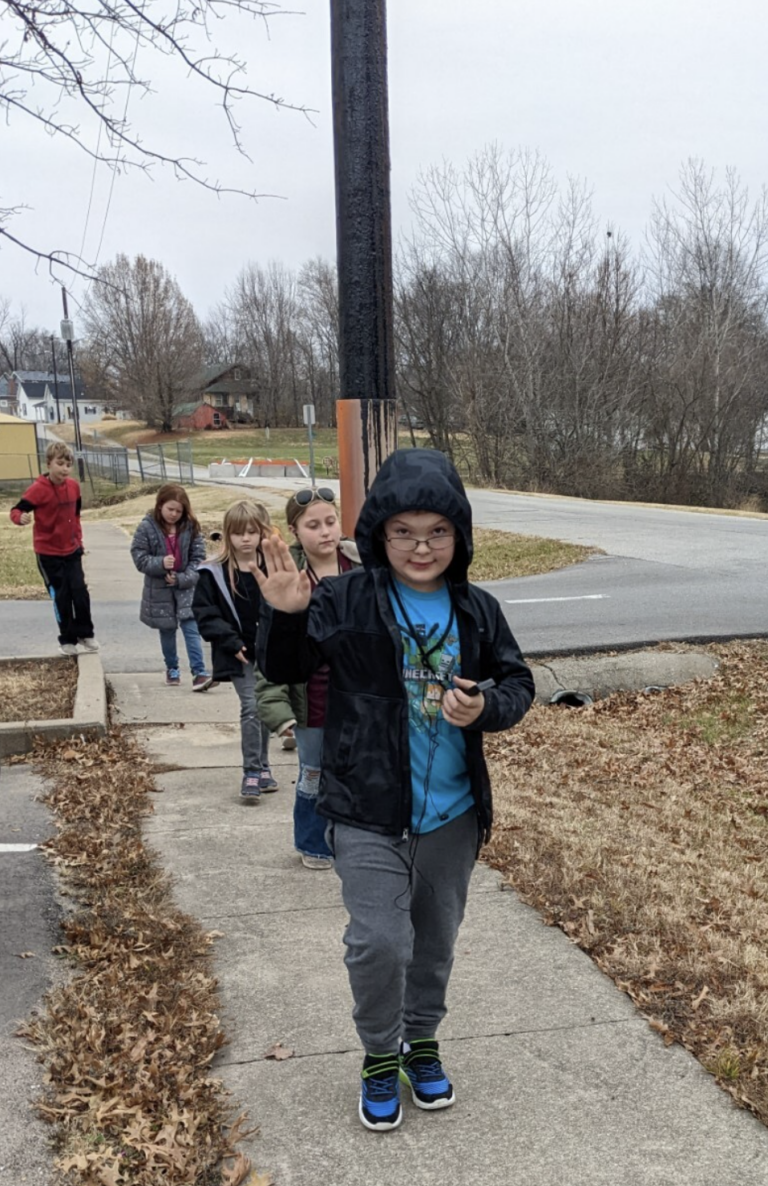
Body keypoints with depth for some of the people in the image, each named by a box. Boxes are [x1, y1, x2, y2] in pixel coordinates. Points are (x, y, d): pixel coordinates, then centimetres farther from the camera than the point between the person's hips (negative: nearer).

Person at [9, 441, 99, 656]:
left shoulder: (73, 486, -1)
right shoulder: (38, 489, -17)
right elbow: (17, 510, -18)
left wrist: (78, 539, 11)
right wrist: (21, 517, -40)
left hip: (72, 551, 4)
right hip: (48, 553, -4)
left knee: (80, 592, 2)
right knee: (61, 597, 2)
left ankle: (85, 633, 19)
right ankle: (67, 640, 17)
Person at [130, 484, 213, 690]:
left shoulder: (190, 526, -6)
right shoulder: (147, 527, -10)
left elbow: (198, 557, -4)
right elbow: (139, 558, -9)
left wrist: (182, 579, -15)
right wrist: (160, 563, -27)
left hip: (186, 587, 0)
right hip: (159, 589, 0)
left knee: (191, 628, -10)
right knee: (167, 630, 14)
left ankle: (199, 673, -12)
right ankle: (172, 669, 32)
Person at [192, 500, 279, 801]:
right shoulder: (214, 573, -7)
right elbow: (204, 613, -6)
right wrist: (232, 643, -12)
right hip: (240, 654, -3)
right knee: (251, 707, -11)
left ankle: (262, 767, 27)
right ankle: (251, 772, 0)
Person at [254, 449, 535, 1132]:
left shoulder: (477, 611, -3)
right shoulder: (345, 602, -11)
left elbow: (518, 684, 4)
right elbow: (284, 669, -5)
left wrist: (487, 706, -18)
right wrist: (285, 615, -25)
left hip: (452, 814, 4)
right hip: (368, 812, -3)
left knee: (436, 938, 20)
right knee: (379, 941, -6)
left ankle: (422, 1041, 45)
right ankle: (380, 1057, 24)